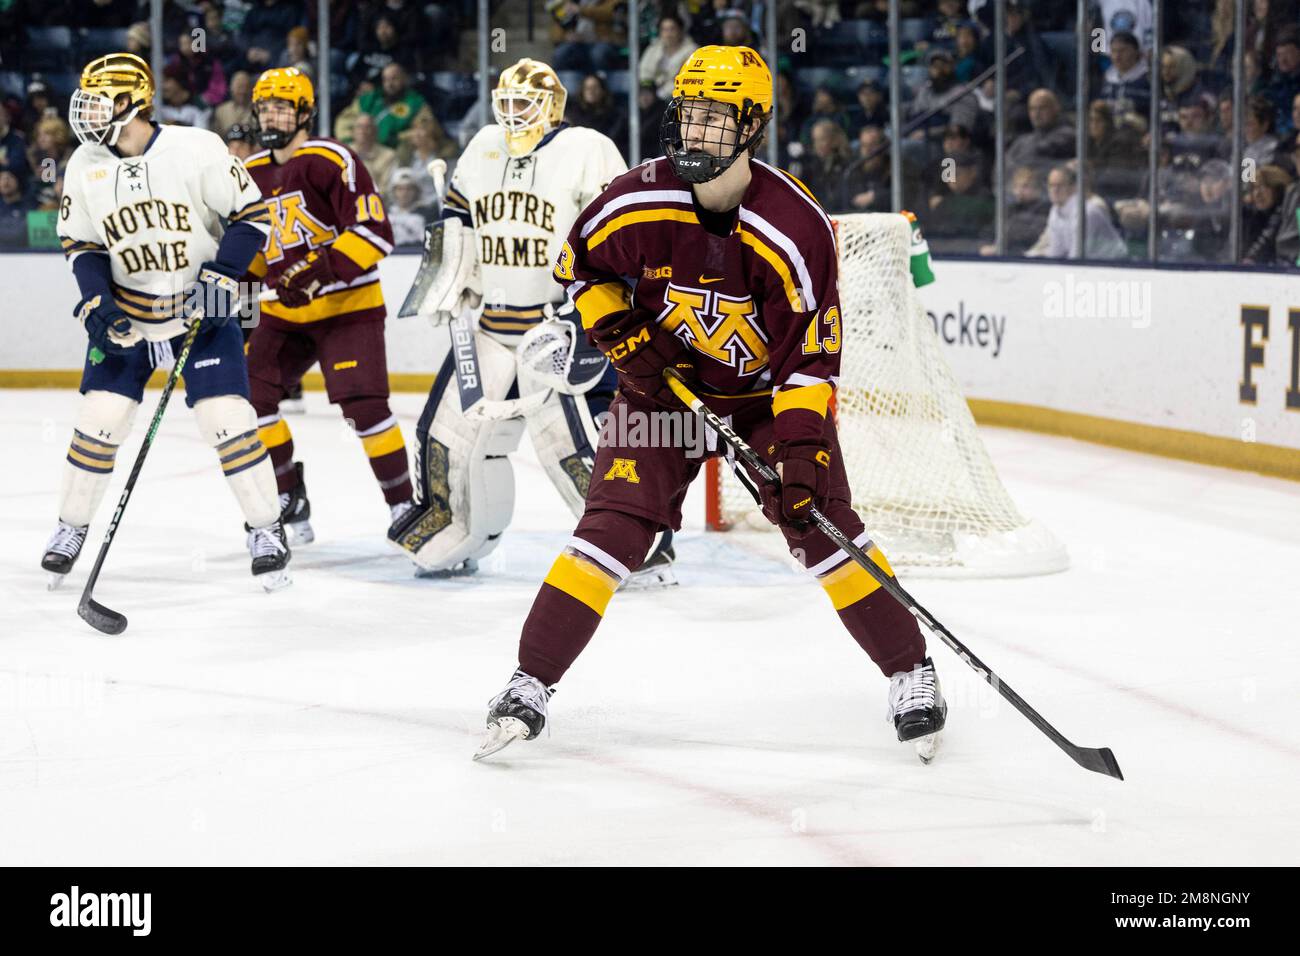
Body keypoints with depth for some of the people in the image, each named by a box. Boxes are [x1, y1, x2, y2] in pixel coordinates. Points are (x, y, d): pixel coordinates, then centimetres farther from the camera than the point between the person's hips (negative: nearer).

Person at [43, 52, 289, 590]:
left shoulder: (196, 150, -16)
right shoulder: (85, 166, -3)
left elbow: (251, 215, -11)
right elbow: (80, 244, 5)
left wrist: (218, 278, -20)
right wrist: (97, 304, -9)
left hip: (203, 310, -3)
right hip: (126, 317, 3)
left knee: (227, 419, -11)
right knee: (99, 419, -3)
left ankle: (267, 530, 4)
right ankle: (70, 529, 15)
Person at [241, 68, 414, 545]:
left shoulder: (332, 161, -15)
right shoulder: (251, 172, 8)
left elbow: (374, 231, -21)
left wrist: (321, 270, -30)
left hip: (347, 306, -7)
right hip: (283, 312, 7)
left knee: (364, 405, -16)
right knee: (249, 393, -1)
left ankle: (402, 501, -2)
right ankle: (289, 498, 11)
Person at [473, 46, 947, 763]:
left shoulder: (797, 228, -24)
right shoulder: (637, 201, -18)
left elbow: (812, 352, -19)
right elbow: (580, 264, 3)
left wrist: (800, 445, -28)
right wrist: (618, 332, -10)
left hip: (767, 388, -1)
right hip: (662, 382, 1)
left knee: (821, 526, -8)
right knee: (612, 529, -11)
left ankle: (911, 673, 7)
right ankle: (528, 688, -5)